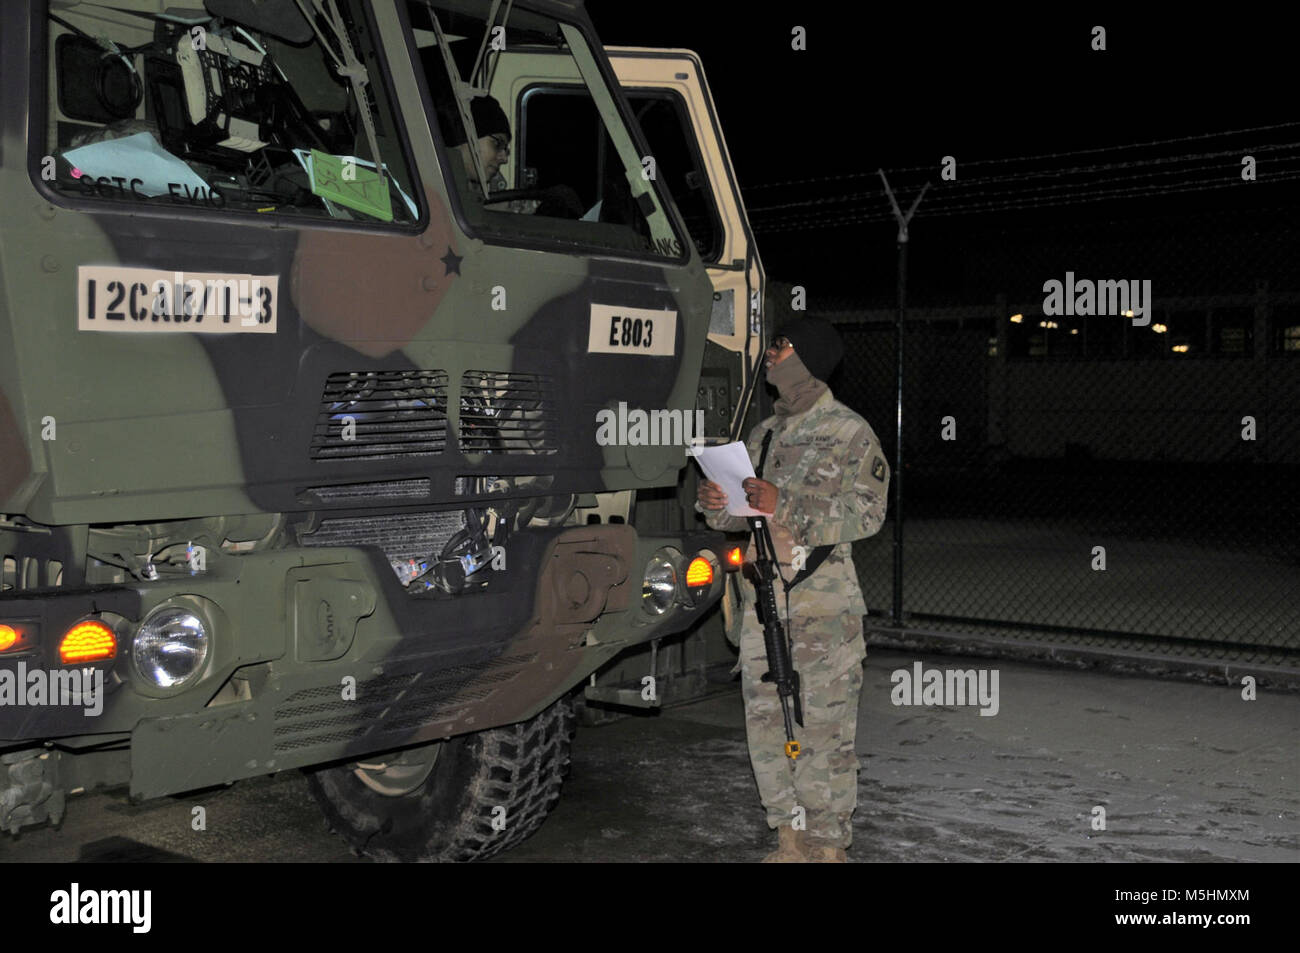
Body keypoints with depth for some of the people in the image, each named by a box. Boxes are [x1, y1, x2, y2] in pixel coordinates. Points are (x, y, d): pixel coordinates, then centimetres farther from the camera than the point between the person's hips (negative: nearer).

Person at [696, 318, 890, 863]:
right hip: (761, 599, 7)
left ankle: (828, 844, 10)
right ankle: (792, 841, 22)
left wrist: (785, 506, -21)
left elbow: (867, 514, -13)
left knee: (824, 726, -3)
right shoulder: (764, 434, 17)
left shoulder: (850, 433, -3)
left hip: (823, 604, -7)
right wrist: (717, 507, -3)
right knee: (767, 722, 9)